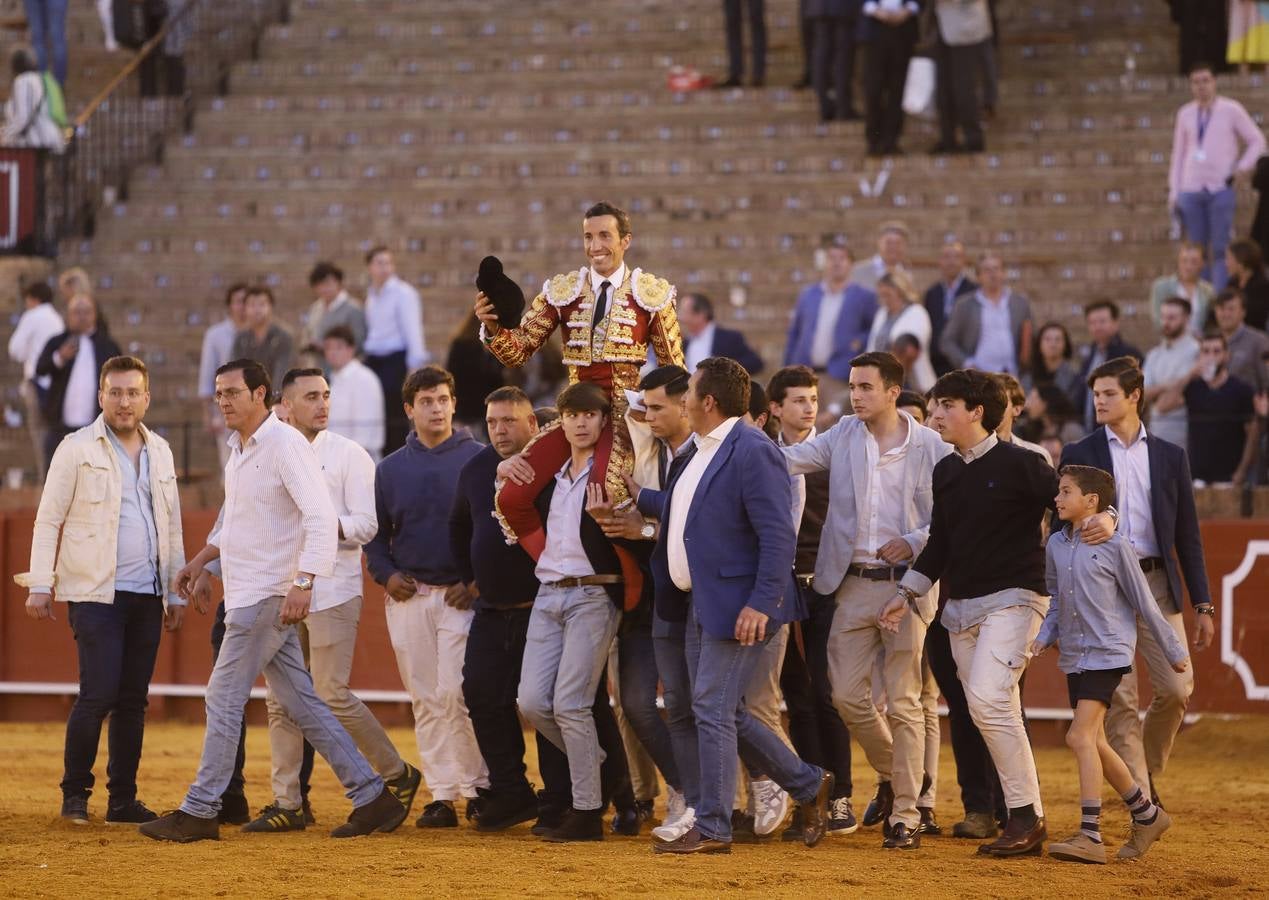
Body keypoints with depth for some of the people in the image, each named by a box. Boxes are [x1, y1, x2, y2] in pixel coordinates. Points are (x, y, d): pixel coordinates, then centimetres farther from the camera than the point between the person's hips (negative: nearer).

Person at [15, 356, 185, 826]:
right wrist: (39, 585, -8)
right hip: (94, 593, -5)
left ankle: (123, 800, 10)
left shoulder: (160, 452, 13)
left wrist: (175, 592, 15)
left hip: (147, 594, 5)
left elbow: (172, 527, 18)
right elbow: (48, 520, -2)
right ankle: (75, 794, 3)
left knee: (133, 698, 5)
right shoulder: (77, 449, -2)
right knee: (98, 694, -11)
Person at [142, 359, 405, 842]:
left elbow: (321, 517, -22)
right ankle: (371, 796, 9)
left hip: (268, 597, -10)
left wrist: (303, 581, -32)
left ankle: (199, 811, 0)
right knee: (301, 704, 8)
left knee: (224, 699, -6)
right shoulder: (239, 449, 16)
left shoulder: (285, 444, -14)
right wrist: (199, 560, 30)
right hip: (249, 597, 10)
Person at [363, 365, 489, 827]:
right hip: (407, 595, 4)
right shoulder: (390, 468, 11)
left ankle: (478, 788, -2)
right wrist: (385, 574, -2)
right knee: (425, 700, 4)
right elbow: (375, 533, 16)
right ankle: (441, 796, 8)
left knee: (454, 693, -14)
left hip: (460, 594, -4)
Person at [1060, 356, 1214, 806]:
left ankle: (1148, 770, 19)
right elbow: (1061, 530, 6)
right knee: (1120, 700, -3)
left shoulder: (1170, 456, 10)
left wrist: (1202, 604, 7)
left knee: (1177, 689, -5)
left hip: (1157, 583, 2)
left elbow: (1188, 536, 11)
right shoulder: (1079, 455, 5)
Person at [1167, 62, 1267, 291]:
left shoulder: (1231, 110, 1)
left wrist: (1241, 168, -7)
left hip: (1220, 189, -3)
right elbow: (1178, 154, 15)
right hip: (1191, 191, 3)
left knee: (1219, 250, -8)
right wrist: (1173, 192, 10)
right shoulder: (1185, 114, 11)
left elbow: (1257, 141, 6)